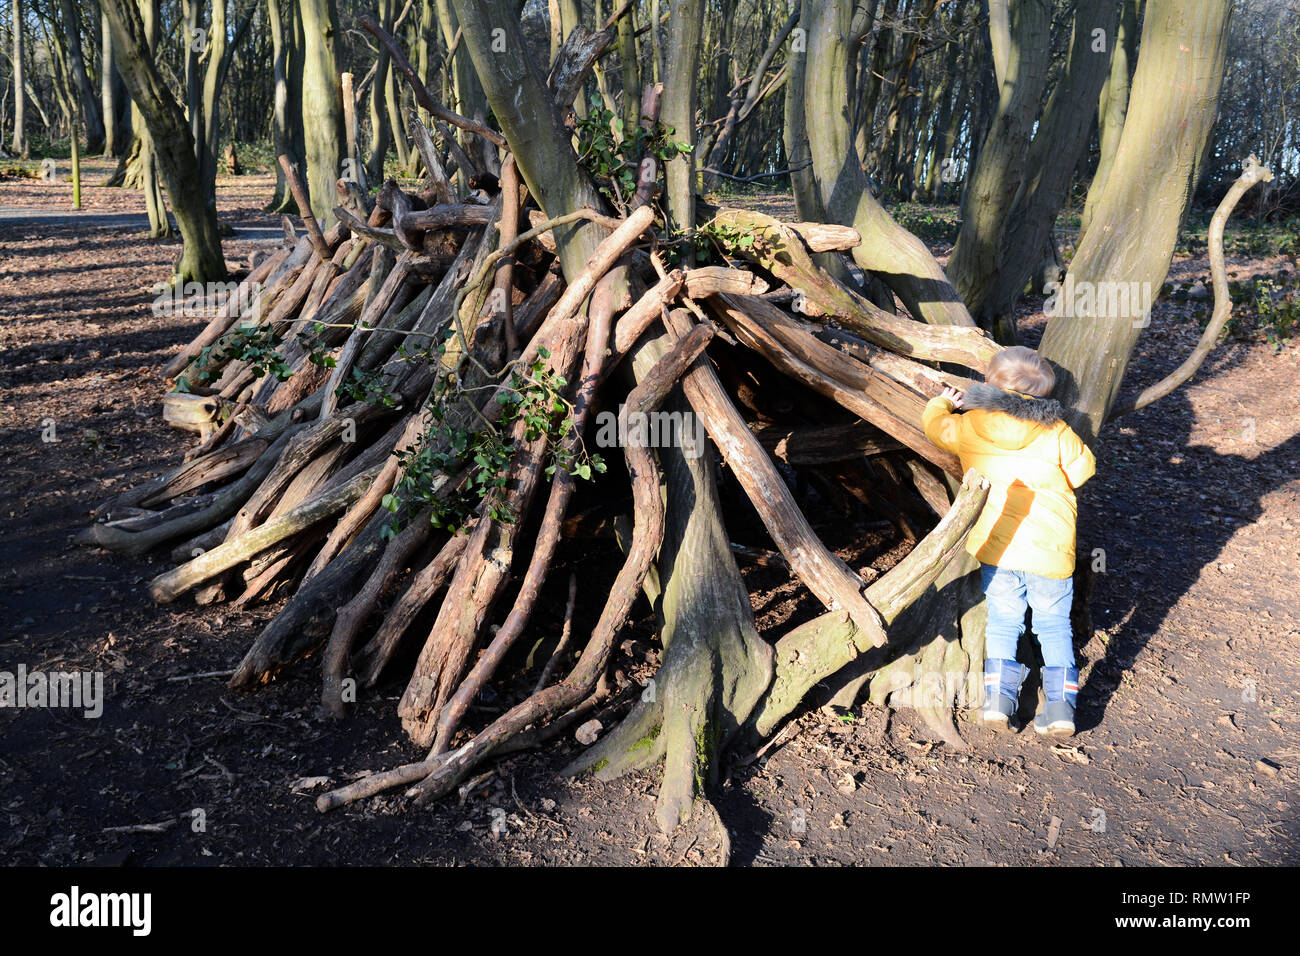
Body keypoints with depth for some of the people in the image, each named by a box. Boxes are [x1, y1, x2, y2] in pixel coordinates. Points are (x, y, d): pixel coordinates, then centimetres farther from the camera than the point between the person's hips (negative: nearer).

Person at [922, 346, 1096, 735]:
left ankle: (998, 695, 4)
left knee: (1002, 620, 16)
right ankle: (1061, 703, 7)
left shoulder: (969, 425, 0)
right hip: (1051, 548, 0)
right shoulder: (1056, 432, -1)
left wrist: (944, 402, 36)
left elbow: (934, 425, 17)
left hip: (996, 544, 0)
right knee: (1053, 623, 15)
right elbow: (1083, 469, 11)